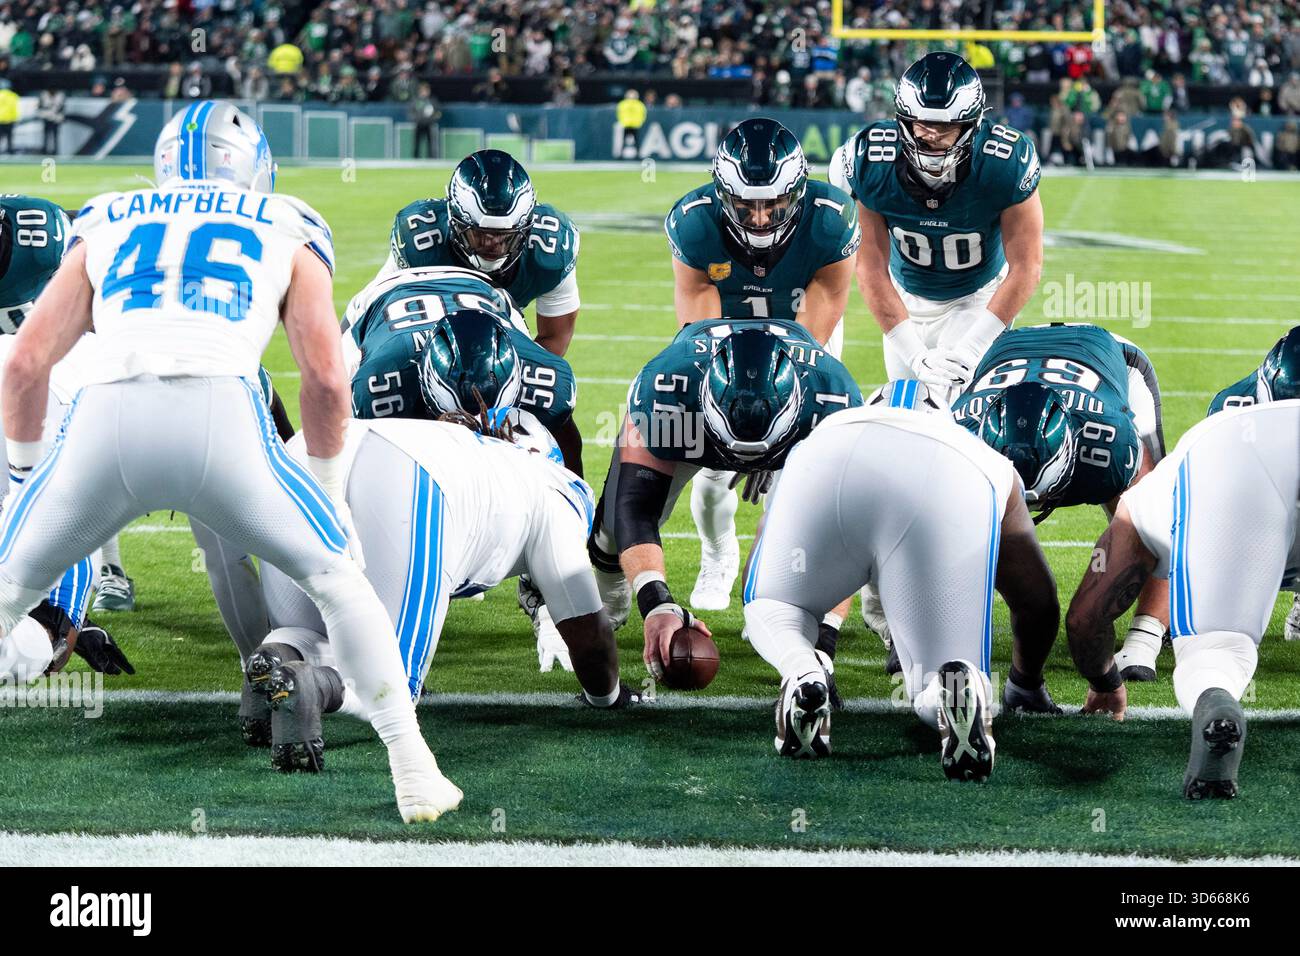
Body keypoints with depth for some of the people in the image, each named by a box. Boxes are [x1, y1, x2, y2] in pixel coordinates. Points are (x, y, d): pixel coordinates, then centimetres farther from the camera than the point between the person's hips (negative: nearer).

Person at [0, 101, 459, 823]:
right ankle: (415, 775, 13)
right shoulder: (287, 235, 25)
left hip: (108, 416, 1)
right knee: (336, 577, 18)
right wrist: (327, 485, 29)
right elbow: (326, 379, 15)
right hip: (222, 415, -1)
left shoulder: (107, 229, 29)